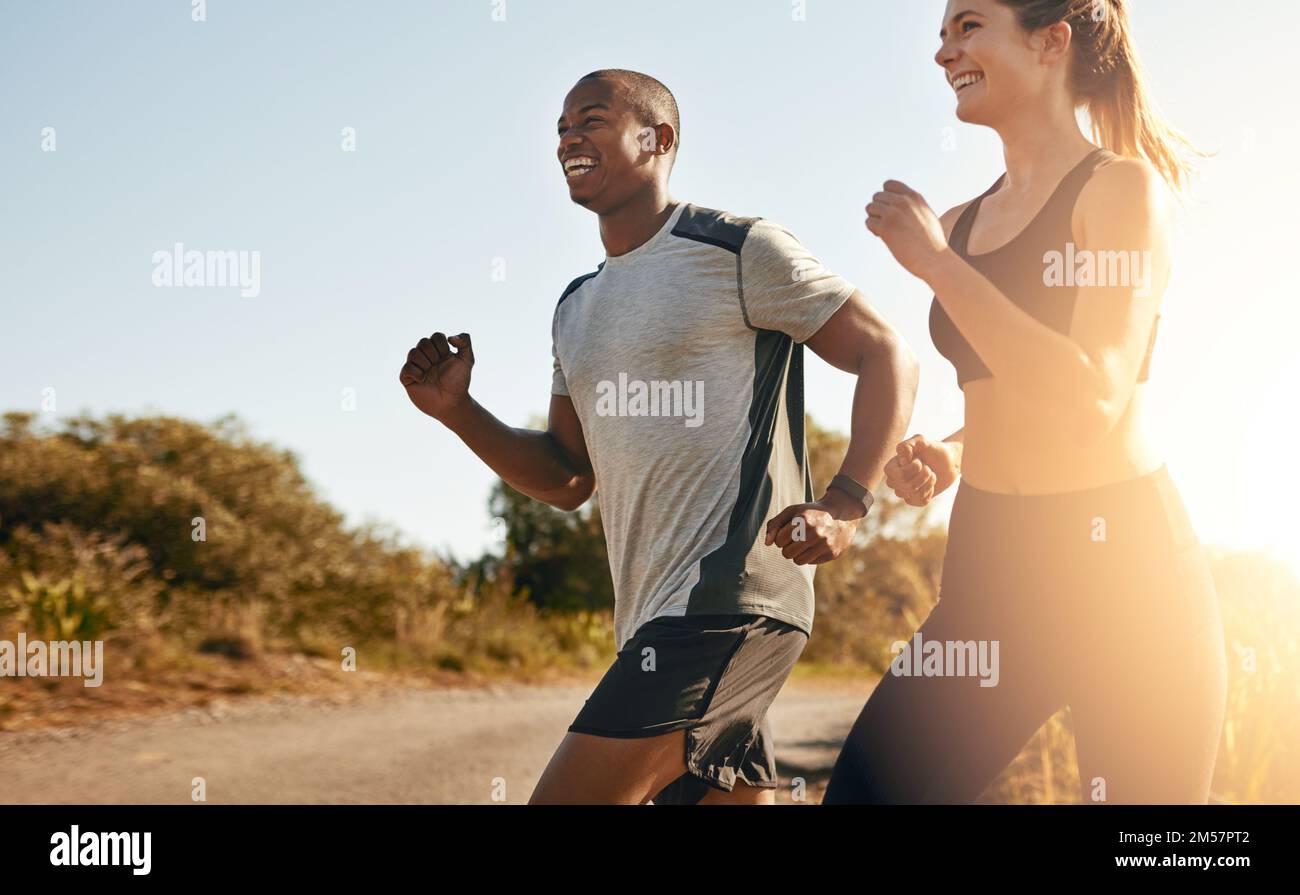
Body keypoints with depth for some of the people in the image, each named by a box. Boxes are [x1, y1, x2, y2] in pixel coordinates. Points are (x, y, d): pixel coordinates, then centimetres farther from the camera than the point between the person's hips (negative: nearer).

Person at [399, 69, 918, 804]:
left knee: (567, 796, -15)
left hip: (726, 604, -8)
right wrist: (457, 412, 7)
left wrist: (845, 504, -18)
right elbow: (566, 480, 22)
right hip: (653, 619, 8)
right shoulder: (577, 308, 21)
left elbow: (887, 355, -4)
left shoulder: (738, 250, -3)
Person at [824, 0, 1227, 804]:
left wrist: (938, 266, -16)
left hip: (1120, 558, -6)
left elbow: (1093, 400, -18)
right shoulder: (955, 226, 12)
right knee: (866, 785, -1)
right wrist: (947, 457, 2)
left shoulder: (1120, 188, -7)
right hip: (991, 560, 6)